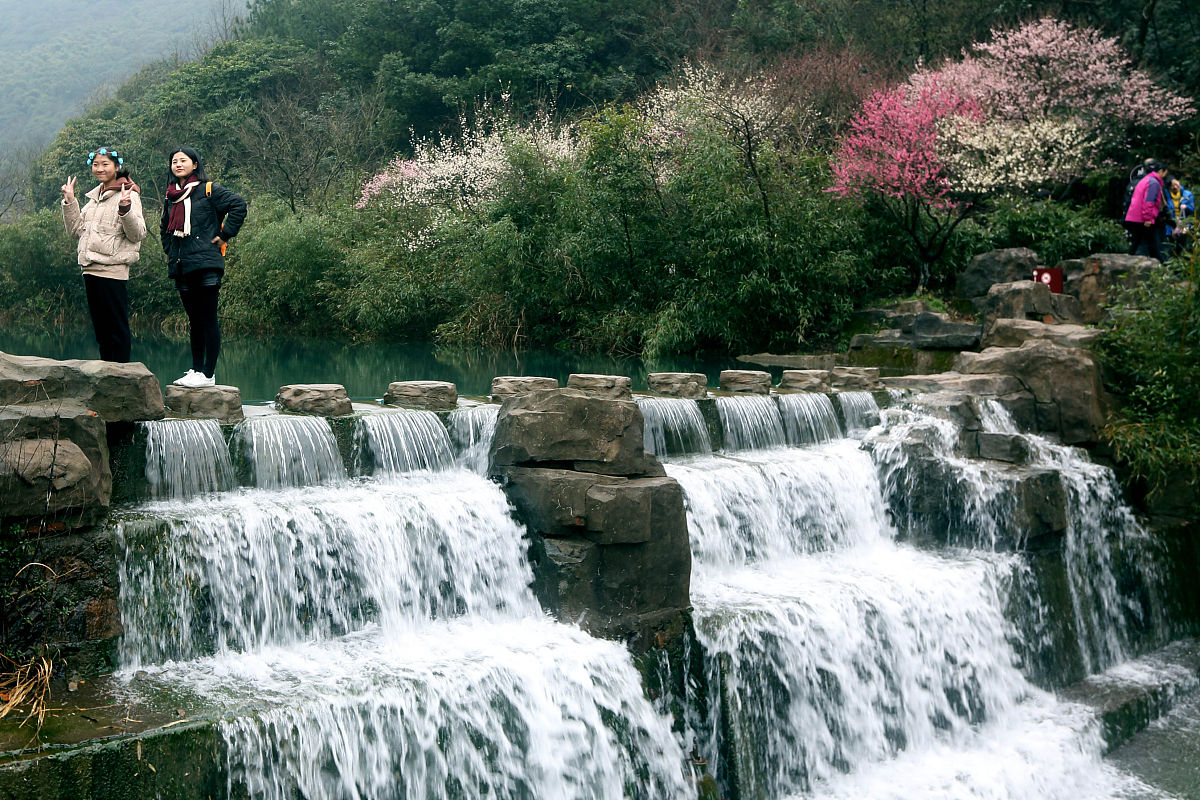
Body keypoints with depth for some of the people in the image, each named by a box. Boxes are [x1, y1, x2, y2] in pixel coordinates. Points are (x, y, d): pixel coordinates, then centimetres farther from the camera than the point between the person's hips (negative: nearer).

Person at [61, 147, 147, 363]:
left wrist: (125, 209, -28)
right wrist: (69, 202, 12)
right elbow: (75, 230, 22)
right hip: (91, 270, 8)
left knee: (117, 328, -6)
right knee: (101, 328, 12)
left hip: (113, 270, -8)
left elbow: (137, 234, -14)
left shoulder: (128, 195, -5)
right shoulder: (94, 197, 19)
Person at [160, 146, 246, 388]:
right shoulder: (171, 197, 18)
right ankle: (196, 370, 15)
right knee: (194, 321, 10)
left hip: (206, 264, -7)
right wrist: (169, 249, 20)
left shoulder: (208, 190, -1)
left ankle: (208, 374, -8)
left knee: (208, 320, -7)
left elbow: (238, 204, -11)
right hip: (181, 266, 7)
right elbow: (165, 227, 34)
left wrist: (224, 235, -10)